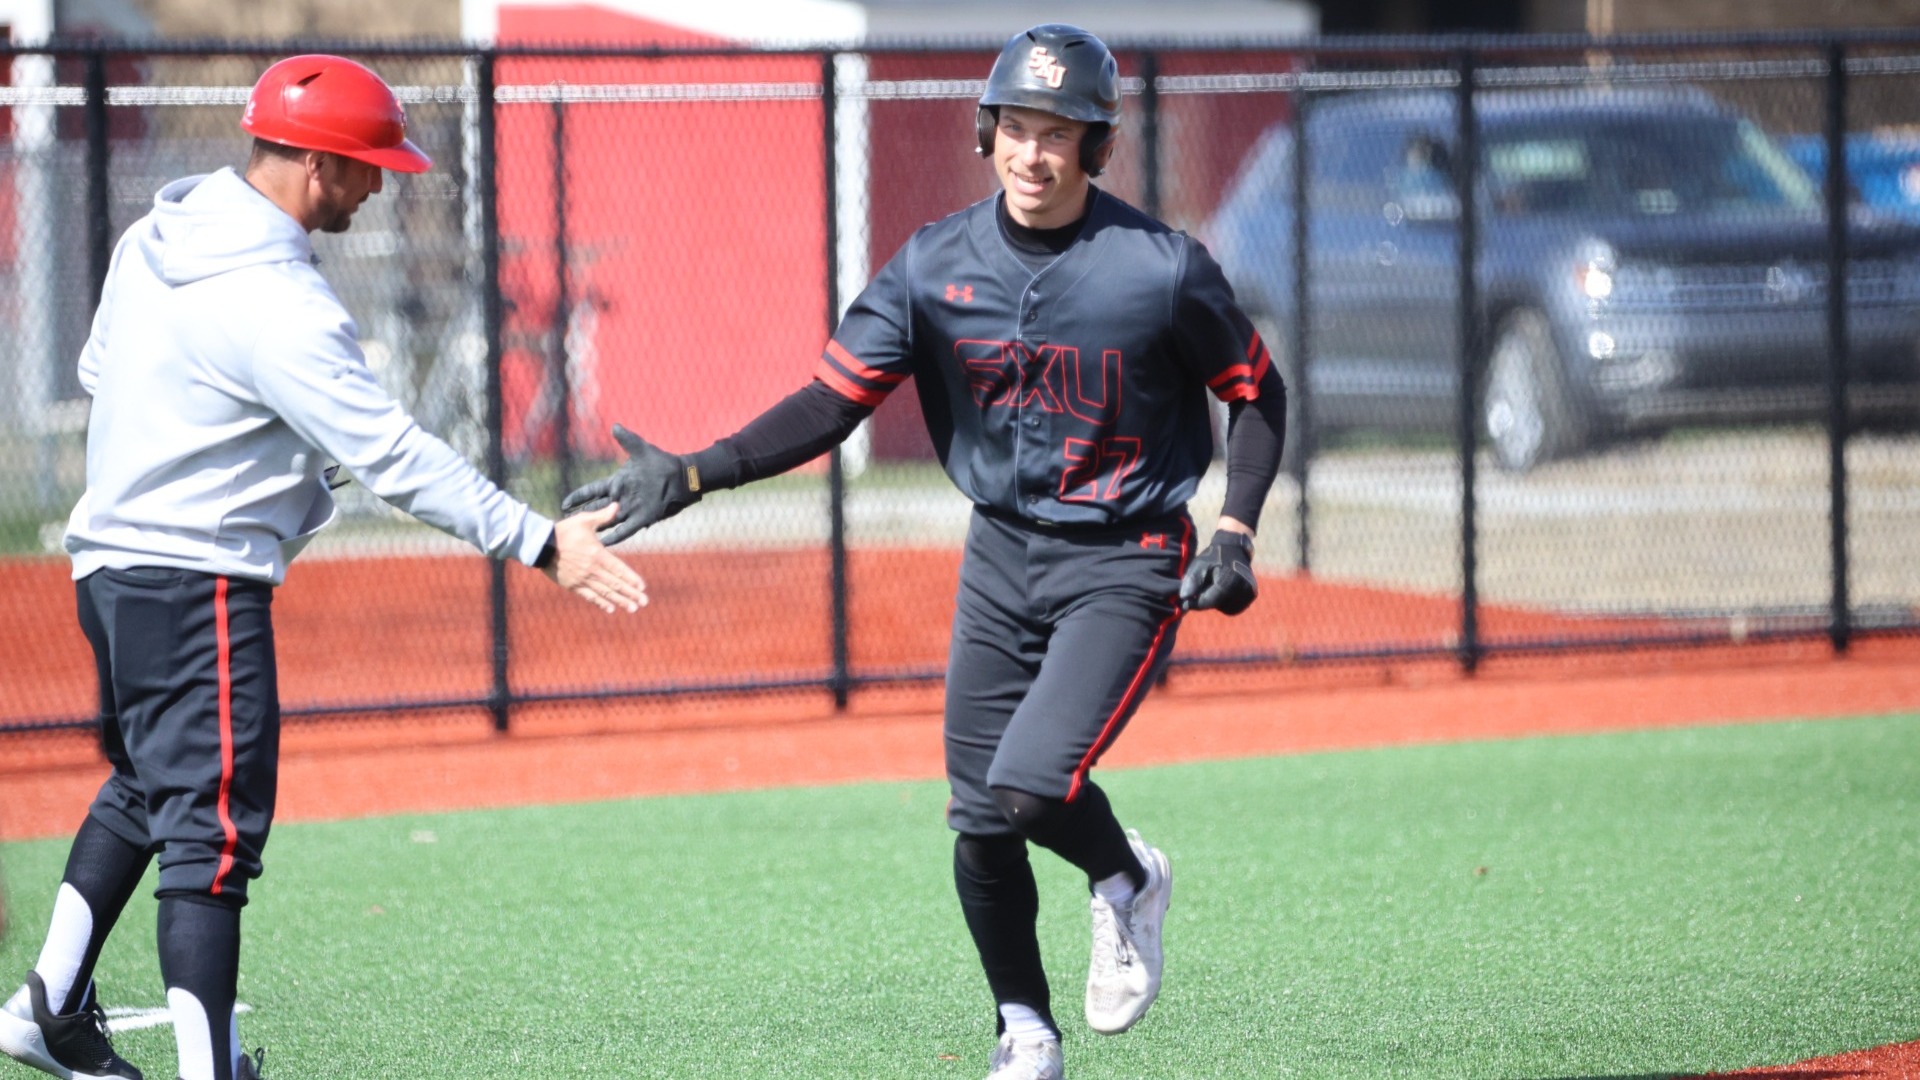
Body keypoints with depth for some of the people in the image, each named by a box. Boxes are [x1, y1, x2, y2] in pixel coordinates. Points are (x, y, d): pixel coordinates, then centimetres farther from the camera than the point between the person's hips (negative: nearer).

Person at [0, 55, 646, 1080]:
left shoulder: (156, 236, 6)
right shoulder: (277, 304, -23)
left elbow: (100, 368, 21)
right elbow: (393, 456, -24)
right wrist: (540, 543, -21)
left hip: (112, 564, 10)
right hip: (199, 583, -10)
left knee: (146, 785, 26)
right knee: (213, 826, -10)